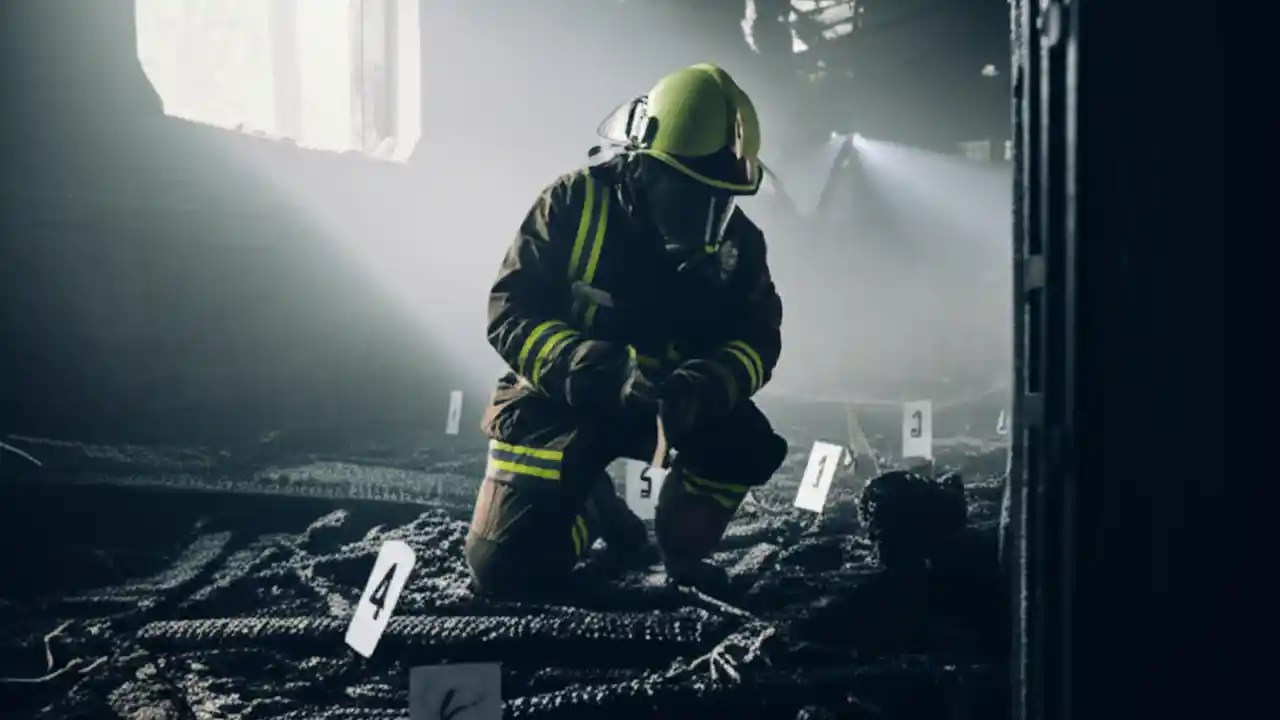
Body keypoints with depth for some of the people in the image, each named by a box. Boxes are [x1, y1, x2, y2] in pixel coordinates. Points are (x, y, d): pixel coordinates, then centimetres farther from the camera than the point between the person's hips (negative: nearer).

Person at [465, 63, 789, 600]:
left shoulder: (736, 240, -8)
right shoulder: (574, 202, -18)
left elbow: (758, 340, -9)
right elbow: (510, 317, -22)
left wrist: (705, 384, -33)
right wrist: (606, 374, -38)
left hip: (668, 399, 3)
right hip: (561, 399, -2)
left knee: (748, 442, -27)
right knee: (511, 570, -15)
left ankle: (681, 550, 5)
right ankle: (595, 508, 20)